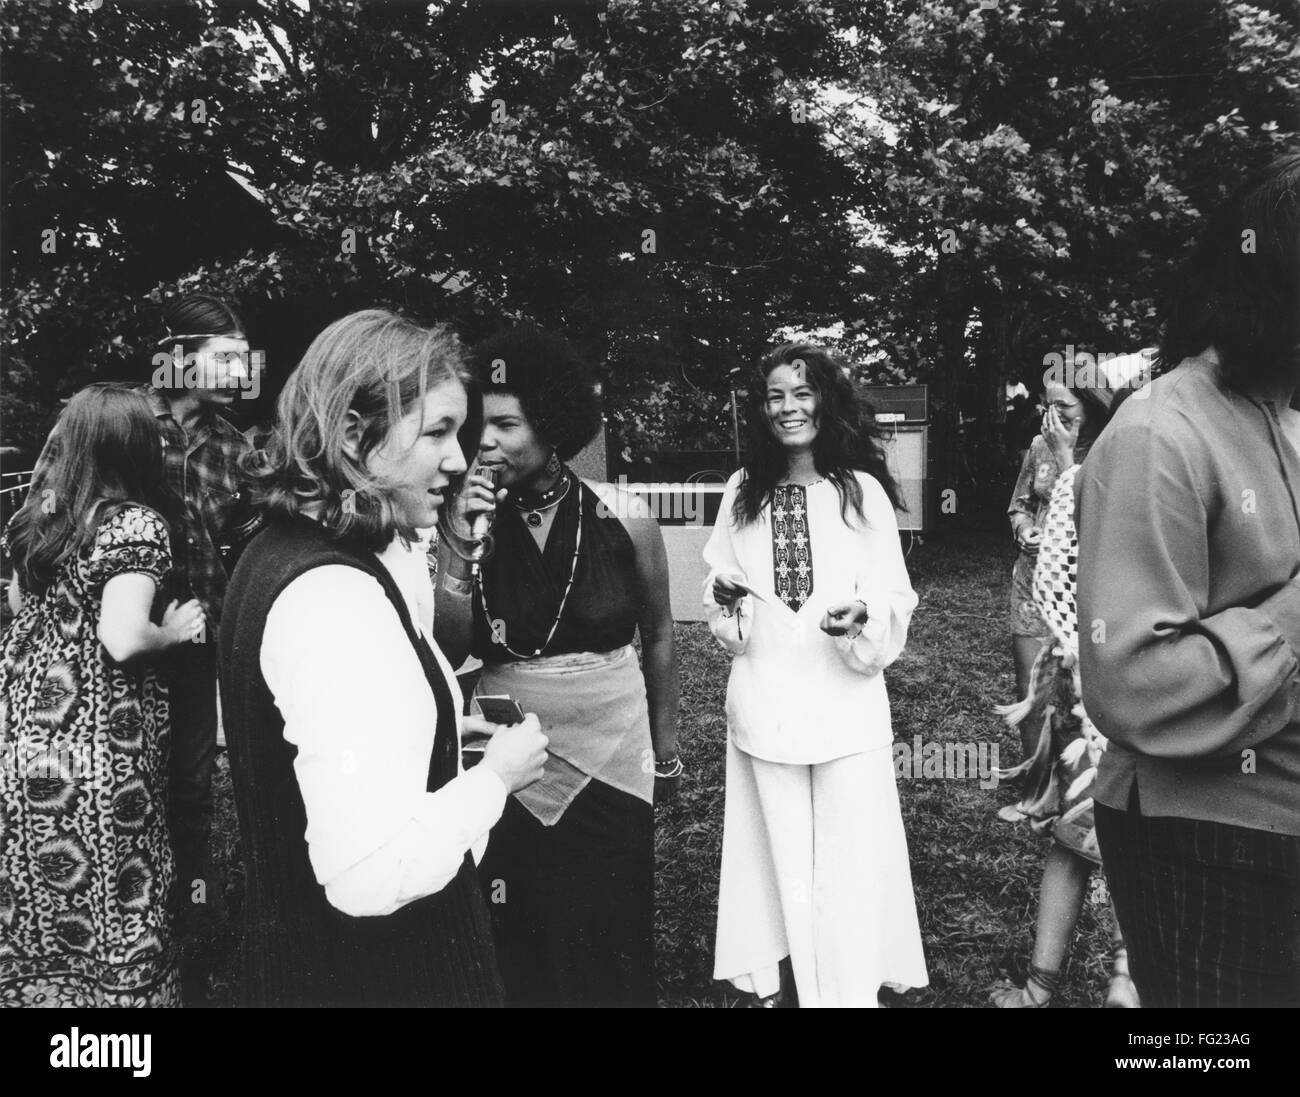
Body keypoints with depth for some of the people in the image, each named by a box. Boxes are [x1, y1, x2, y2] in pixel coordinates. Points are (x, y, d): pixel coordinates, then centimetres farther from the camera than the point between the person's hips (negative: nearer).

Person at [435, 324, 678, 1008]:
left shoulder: (624, 520, -7)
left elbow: (658, 636, 6)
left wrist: (666, 745, 11)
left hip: (610, 758, 0)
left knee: (609, 944, 10)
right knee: (518, 946, 11)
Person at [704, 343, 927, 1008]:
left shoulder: (863, 491, -4)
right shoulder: (742, 494, 5)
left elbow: (895, 600, -3)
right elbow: (720, 588, 14)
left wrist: (862, 619, -22)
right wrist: (726, 599, -7)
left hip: (846, 700, -2)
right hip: (765, 701, 3)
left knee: (850, 855, 4)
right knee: (779, 852, 13)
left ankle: (852, 986, 21)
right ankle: (780, 978, 30)